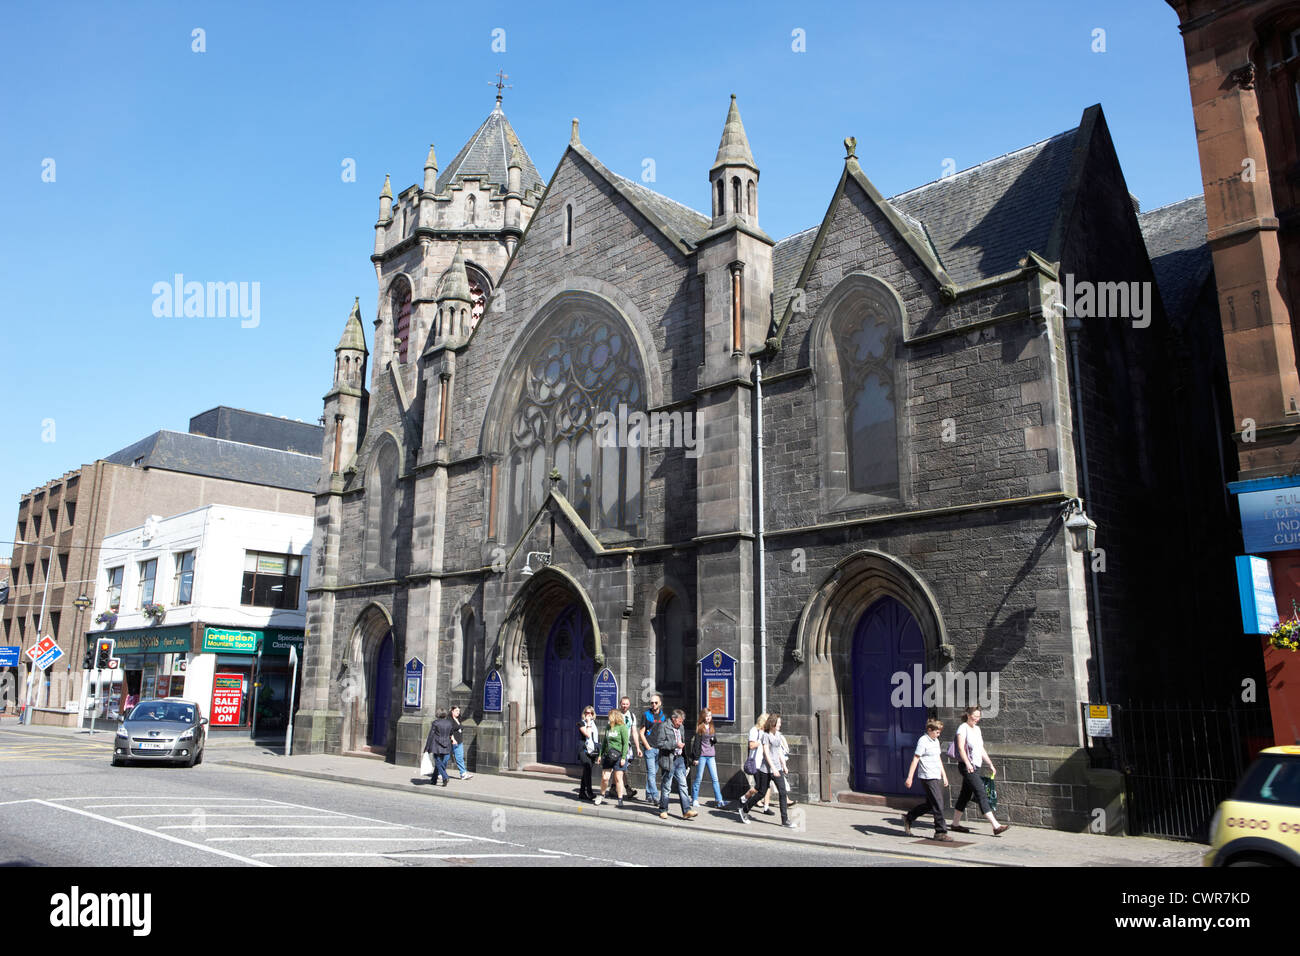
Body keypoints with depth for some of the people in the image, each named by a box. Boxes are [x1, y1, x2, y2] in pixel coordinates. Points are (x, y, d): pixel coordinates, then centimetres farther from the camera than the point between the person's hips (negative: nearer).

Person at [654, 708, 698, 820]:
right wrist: (675, 744, -18)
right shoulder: (663, 726, -8)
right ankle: (663, 810, 17)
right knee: (666, 787, 3)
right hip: (668, 760, -6)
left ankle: (686, 811, -3)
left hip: (679, 760, 6)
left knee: (683, 785, -1)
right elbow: (659, 743, -15)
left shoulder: (680, 728, 14)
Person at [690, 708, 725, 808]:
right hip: (702, 755, -4)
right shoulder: (700, 727, -4)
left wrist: (714, 739, -5)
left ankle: (718, 800, -2)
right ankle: (694, 799, 14)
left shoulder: (712, 727, 12)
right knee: (699, 778, 3)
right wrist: (696, 757, -7)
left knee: (715, 778, -1)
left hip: (711, 756, 4)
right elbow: (697, 743, -5)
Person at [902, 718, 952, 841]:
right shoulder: (923, 741, -12)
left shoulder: (936, 741, 15)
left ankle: (908, 819, 27)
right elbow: (915, 759, -15)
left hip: (935, 777, 9)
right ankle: (940, 832, 0)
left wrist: (944, 775, 23)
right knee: (938, 805, -7)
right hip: (928, 777, -9)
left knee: (930, 804, 14)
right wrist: (909, 777, -17)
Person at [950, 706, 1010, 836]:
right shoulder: (963, 728, -9)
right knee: (982, 794, -12)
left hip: (975, 766, 9)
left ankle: (955, 824, 19)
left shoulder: (977, 729, 16)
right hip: (967, 767, -9)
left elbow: (981, 749, 23)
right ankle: (996, 826, -15)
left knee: (965, 795, 12)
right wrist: (967, 763, -30)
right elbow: (961, 748, -18)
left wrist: (990, 764, 21)